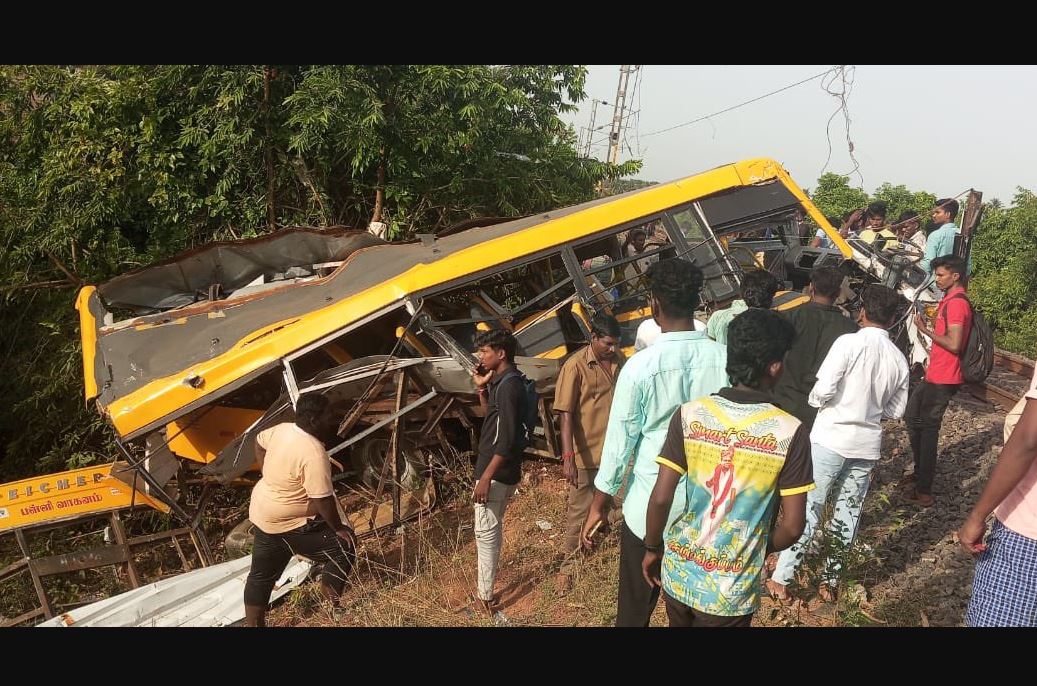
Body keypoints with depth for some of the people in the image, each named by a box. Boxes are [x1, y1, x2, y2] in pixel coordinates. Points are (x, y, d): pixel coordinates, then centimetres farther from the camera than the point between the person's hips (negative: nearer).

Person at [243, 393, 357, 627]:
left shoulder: (281, 429, -4)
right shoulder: (314, 452, -30)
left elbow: (259, 441, 19)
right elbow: (322, 500, -26)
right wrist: (338, 528, -13)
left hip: (262, 513, 9)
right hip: (288, 523, -9)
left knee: (261, 574, 20)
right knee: (345, 546, 4)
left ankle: (252, 623, 34)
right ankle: (334, 605, 13)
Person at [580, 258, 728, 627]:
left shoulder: (639, 366, -17)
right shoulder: (726, 359, -10)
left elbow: (619, 444, -11)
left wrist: (598, 507, 2)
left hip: (650, 509, -3)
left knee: (635, 609, 15)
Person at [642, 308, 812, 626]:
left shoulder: (689, 415, -11)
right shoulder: (790, 432, -15)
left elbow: (660, 498, -10)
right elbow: (793, 526, -12)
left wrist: (652, 548, 7)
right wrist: (757, 551, 8)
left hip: (678, 572, 3)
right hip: (732, 589, -3)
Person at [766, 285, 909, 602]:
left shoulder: (848, 343, -12)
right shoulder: (899, 359, 5)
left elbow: (824, 389, -19)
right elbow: (896, 411, 11)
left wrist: (814, 400, 2)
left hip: (831, 437, -4)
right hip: (868, 444, 5)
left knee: (807, 507, 2)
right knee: (848, 512, 14)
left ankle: (781, 579, 8)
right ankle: (829, 581, 24)